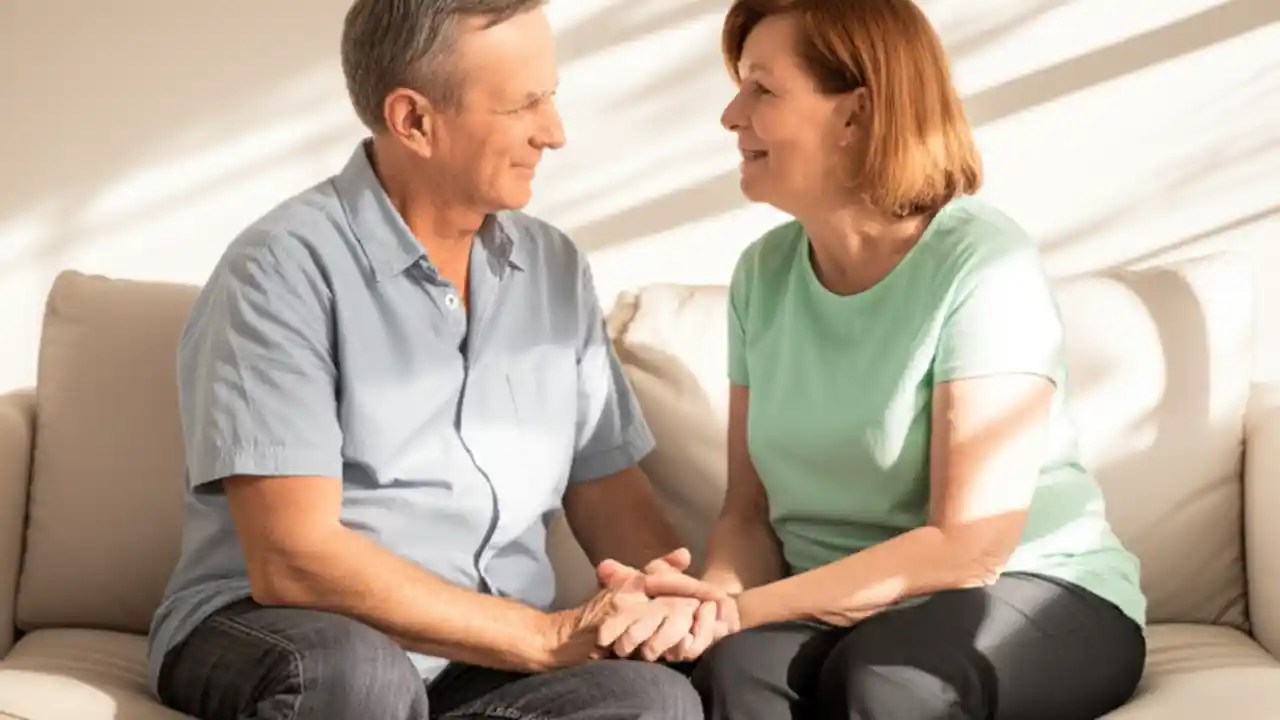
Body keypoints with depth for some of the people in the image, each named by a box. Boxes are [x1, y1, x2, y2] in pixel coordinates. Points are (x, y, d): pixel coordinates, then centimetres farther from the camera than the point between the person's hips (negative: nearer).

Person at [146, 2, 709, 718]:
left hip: (496, 657, 5)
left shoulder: (556, 269, 9)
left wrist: (678, 599, -8)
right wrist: (549, 637, -18)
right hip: (276, 633, -4)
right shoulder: (286, 268, -11)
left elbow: (608, 492, 14)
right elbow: (292, 561, -18)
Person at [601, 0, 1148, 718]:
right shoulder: (764, 273, 4)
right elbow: (749, 511, 5)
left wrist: (736, 610, -23)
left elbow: (967, 546, -20)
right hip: (839, 607, 4)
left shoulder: (984, 263, -15)